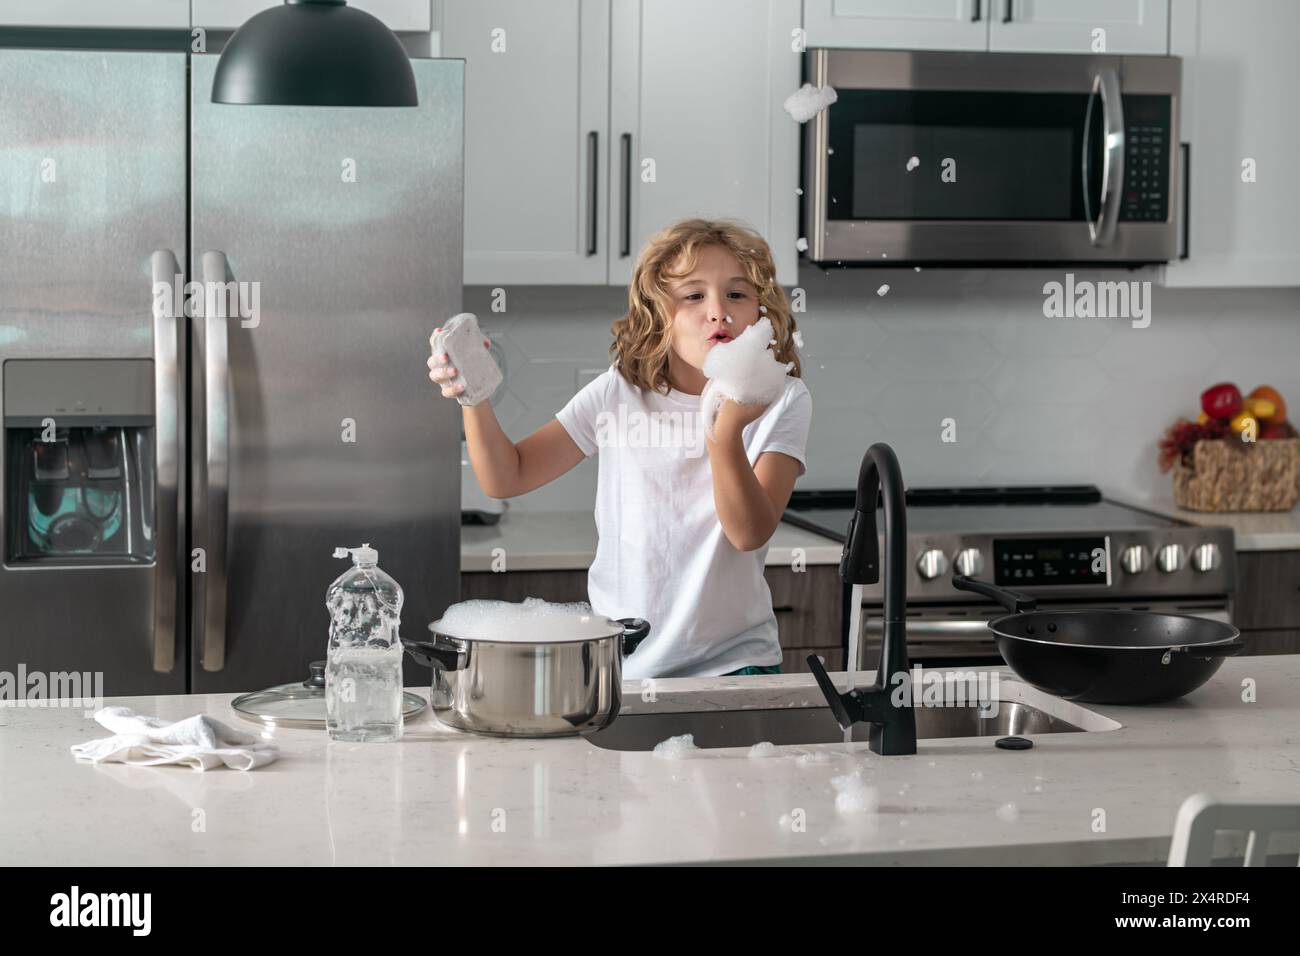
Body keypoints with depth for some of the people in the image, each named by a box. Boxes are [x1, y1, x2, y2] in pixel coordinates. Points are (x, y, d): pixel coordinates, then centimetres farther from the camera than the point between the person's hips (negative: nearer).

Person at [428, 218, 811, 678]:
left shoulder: (781, 400, -4)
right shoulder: (618, 393, 2)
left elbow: (750, 532, -16)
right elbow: (506, 478, 4)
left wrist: (725, 434, -33)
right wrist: (475, 398, -14)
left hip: (733, 662, -2)